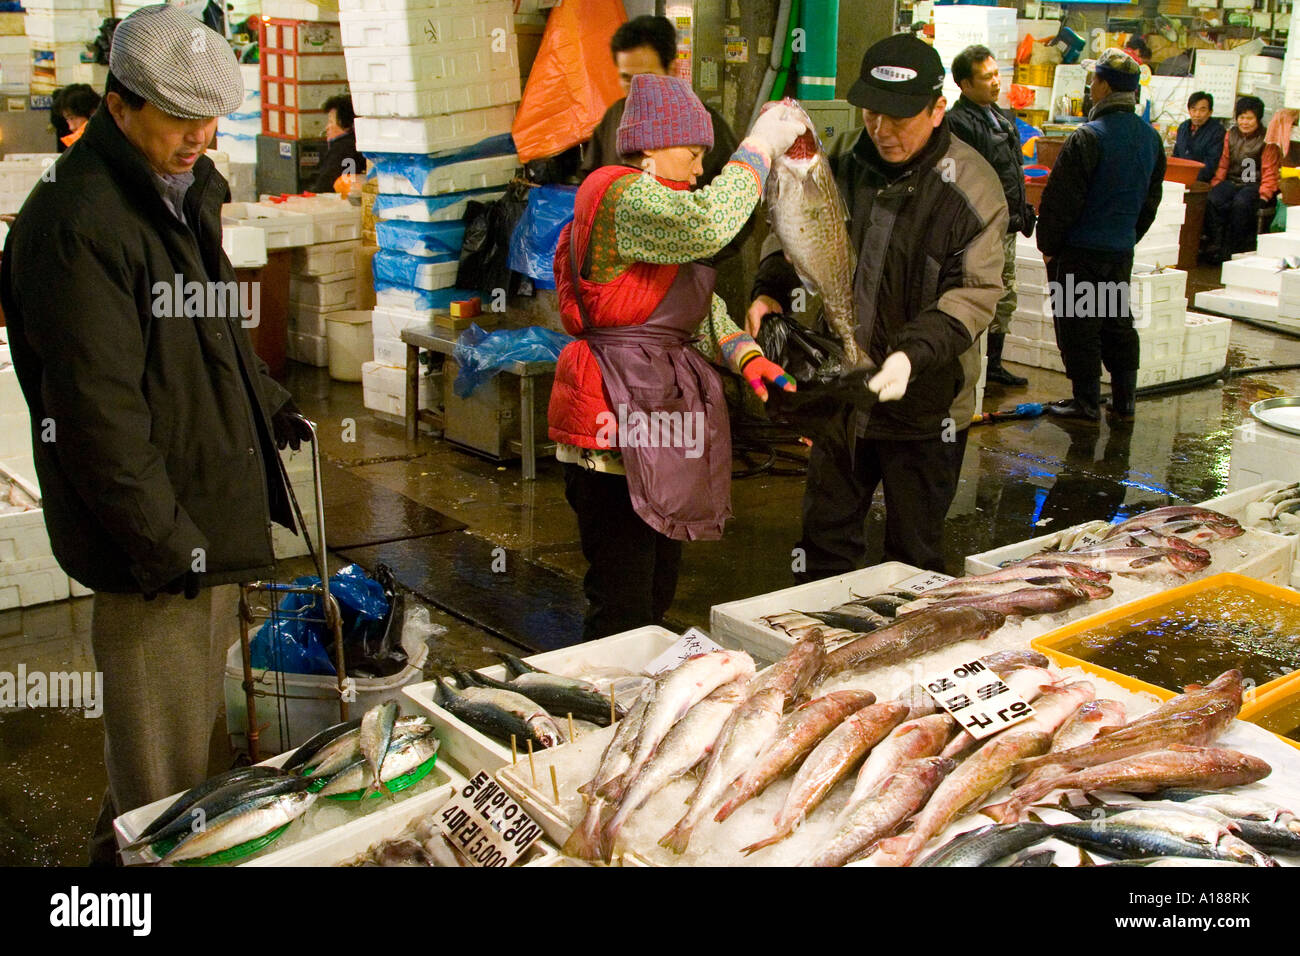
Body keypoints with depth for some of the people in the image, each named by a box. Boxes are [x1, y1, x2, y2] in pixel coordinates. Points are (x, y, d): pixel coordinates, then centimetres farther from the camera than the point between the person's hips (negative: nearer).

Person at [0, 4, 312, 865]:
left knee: (198, 720, 24)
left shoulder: (185, 192, 11)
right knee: (161, 761, 2)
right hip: (154, 540, -10)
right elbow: (97, 408, -23)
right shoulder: (78, 223, -21)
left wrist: (268, 403, 14)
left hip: (210, 515, 10)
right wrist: (166, 540, -21)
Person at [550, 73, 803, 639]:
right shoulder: (624, 197, -12)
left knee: (657, 594, 18)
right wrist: (759, 146, -16)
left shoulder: (654, 205, 21)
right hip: (618, 423, -11)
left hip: (663, 413, 11)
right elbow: (710, 224, -30)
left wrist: (746, 358, 1)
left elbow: (703, 311, 19)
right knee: (622, 609, -7)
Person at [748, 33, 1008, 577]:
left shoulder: (970, 187, -14)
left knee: (915, 554, 11)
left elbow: (975, 293, -17)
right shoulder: (840, 161, 0)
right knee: (825, 538, 18)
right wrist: (770, 290, -7)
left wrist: (913, 353, -32)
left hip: (923, 405, -4)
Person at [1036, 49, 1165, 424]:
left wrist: (1048, 245, -5)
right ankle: (1124, 401, 22)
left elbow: (1060, 199, -16)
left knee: (1078, 324, 2)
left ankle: (1087, 403, 6)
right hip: (1123, 250, 7)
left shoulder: (1088, 138, -18)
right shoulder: (1151, 138, 6)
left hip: (1081, 251, -7)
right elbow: (1151, 199, 15)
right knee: (1118, 322, 16)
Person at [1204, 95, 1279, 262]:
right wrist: (1215, 184, 0)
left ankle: (1231, 249, -27)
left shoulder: (1267, 140, -1)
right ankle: (1215, 244, -26)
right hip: (1232, 181, 4)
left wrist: (1264, 195, -16)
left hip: (1254, 185, -4)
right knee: (1212, 200, -28)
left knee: (1240, 203, -35)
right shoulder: (1230, 135, 13)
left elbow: (1269, 171, -4)